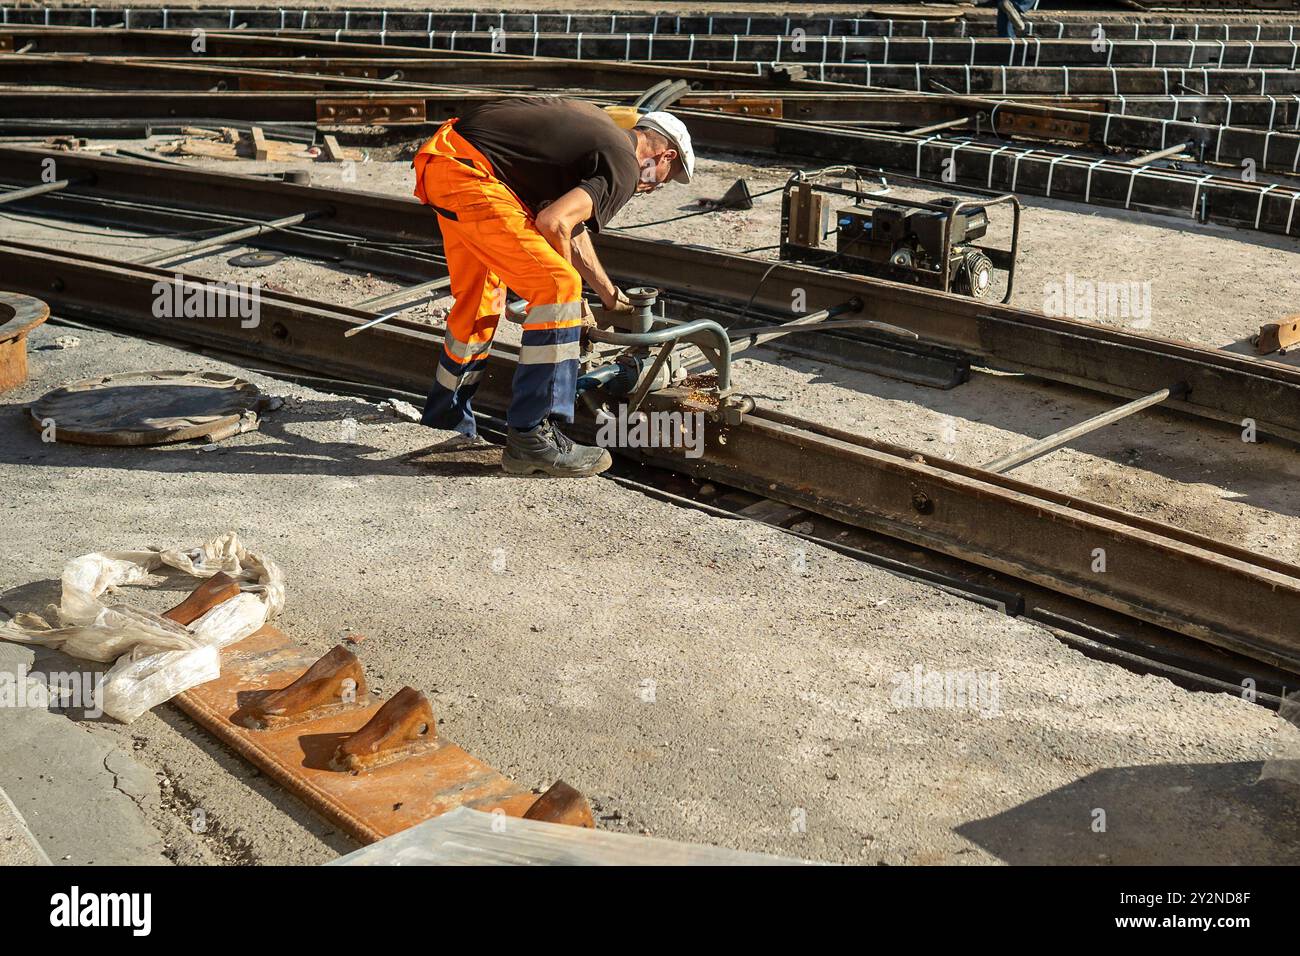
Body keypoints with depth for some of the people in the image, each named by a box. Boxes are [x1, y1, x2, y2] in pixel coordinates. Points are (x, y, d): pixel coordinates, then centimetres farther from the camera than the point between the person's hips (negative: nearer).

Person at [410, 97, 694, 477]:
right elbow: (551, 223, -15)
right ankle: (533, 439, -8)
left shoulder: (597, 123, 24)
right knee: (558, 288, -10)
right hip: (468, 174, -10)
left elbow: (572, 224, 32)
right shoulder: (624, 168, -4)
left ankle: (443, 425, 37)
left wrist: (611, 298, 41)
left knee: (479, 301, 22)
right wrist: (577, 300, 1)